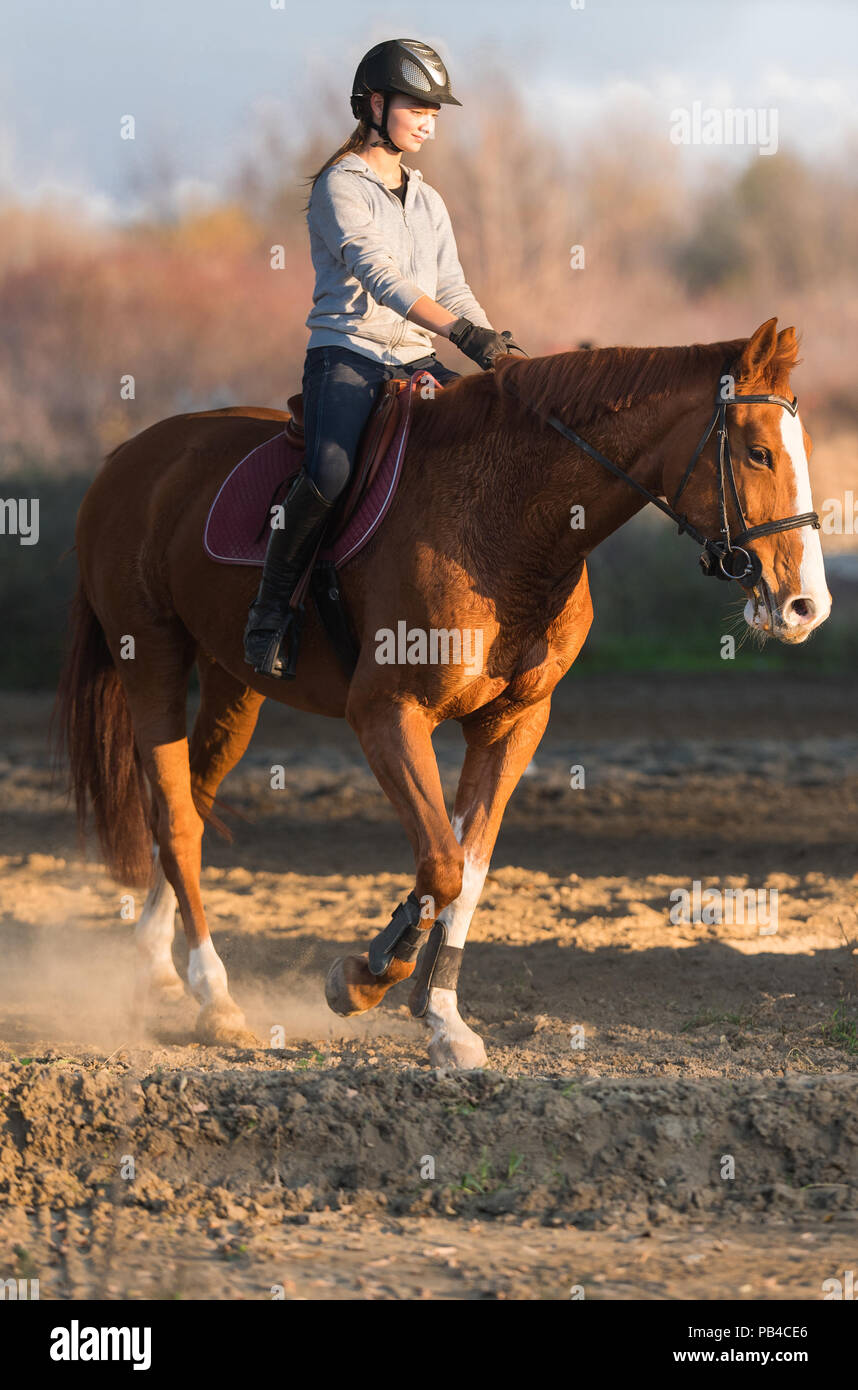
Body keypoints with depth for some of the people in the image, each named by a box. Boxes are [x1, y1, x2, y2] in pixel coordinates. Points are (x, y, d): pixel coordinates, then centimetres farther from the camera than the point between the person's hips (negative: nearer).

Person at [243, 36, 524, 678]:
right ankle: (272, 607, -15)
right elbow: (379, 276, -18)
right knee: (330, 472, -32)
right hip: (346, 353, -7)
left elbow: (453, 292, 16)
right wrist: (462, 330, -29)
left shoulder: (428, 201, 19)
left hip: (413, 360, 7)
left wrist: (495, 345, -4)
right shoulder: (340, 187, -4)